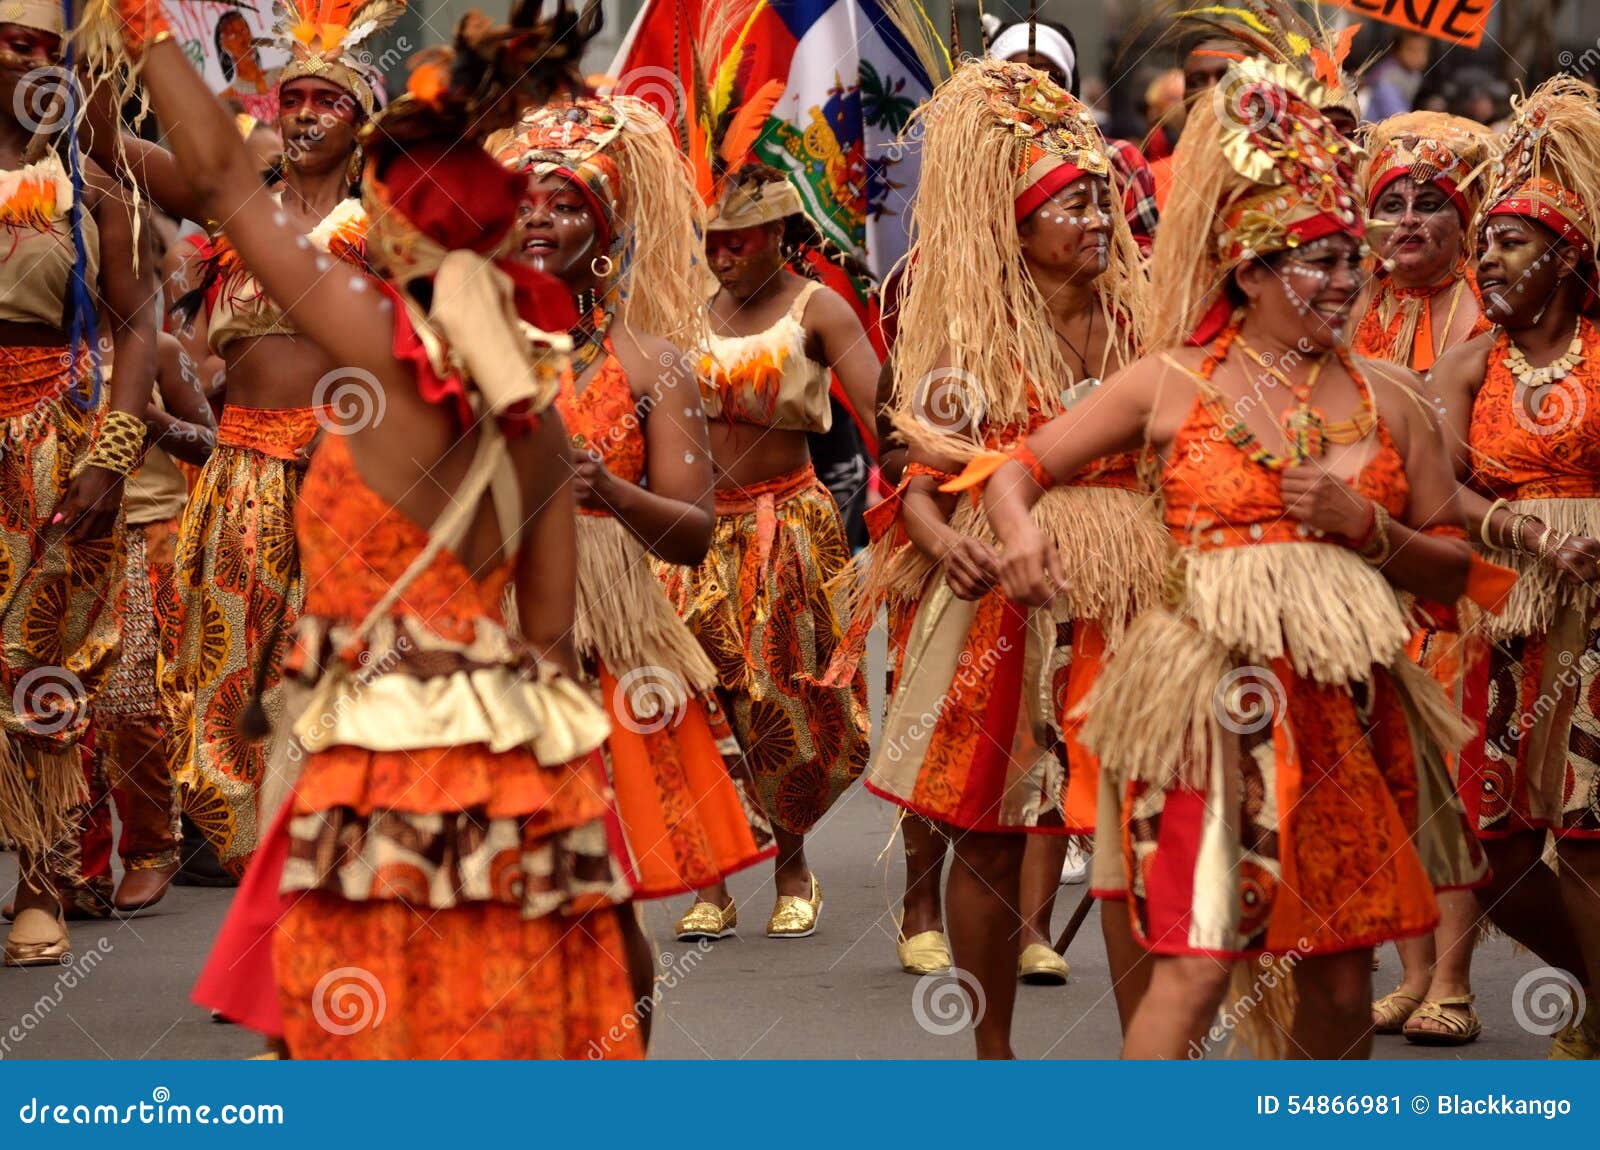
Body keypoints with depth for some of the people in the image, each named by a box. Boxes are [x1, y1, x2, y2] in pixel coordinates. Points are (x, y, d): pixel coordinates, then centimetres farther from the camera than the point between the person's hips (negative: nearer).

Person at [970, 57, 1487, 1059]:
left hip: (1347, 709, 4)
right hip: (1217, 702, -4)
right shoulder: (1172, 384, 3)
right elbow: (1020, 468, 6)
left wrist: (1366, 526, -6)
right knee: (1198, 965, -14)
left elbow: (1453, 567, 13)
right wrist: (1020, 534, -16)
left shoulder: (1386, 400, 10)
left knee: (1341, 980, 8)